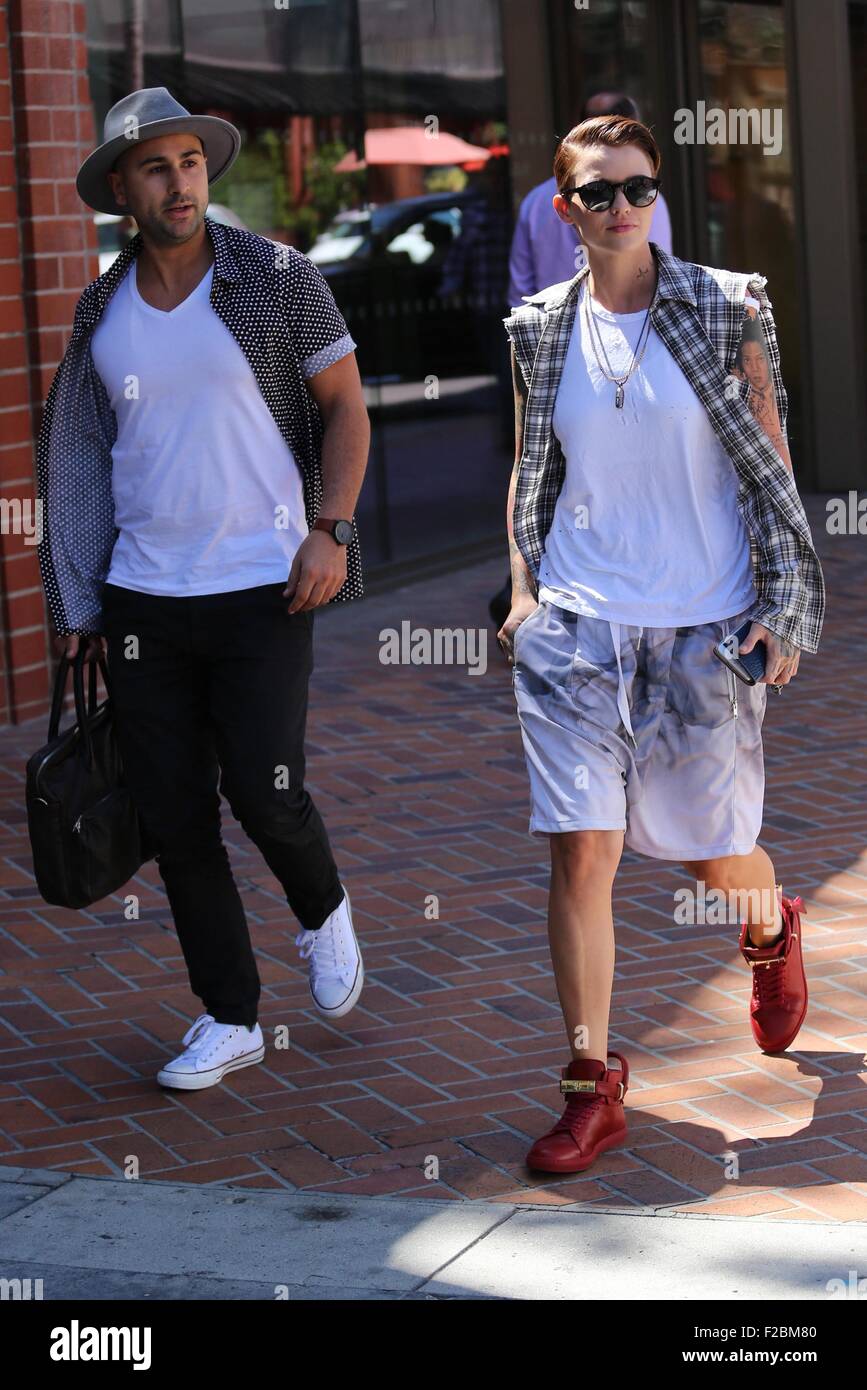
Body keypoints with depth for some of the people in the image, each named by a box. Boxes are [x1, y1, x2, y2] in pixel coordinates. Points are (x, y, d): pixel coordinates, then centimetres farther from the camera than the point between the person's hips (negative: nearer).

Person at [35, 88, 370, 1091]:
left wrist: (329, 530, -11)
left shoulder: (276, 278, -3)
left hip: (262, 589, -3)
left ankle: (324, 916, 25)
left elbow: (345, 407, 2)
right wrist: (78, 603, 9)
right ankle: (229, 1019, 17)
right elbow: (82, 456, 13)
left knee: (264, 794, -9)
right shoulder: (101, 311, 7)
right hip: (142, 596, 4)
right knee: (175, 819, 4)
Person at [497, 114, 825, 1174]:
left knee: (714, 851, 9)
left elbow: (771, 465, 1)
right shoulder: (541, 330, 5)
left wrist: (783, 608, -5)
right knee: (579, 849, -7)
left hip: (704, 620, -1)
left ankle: (771, 929, 46)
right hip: (576, 620, 1)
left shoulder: (726, 310, -1)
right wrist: (523, 589, 5)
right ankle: (594, 1086, 2)